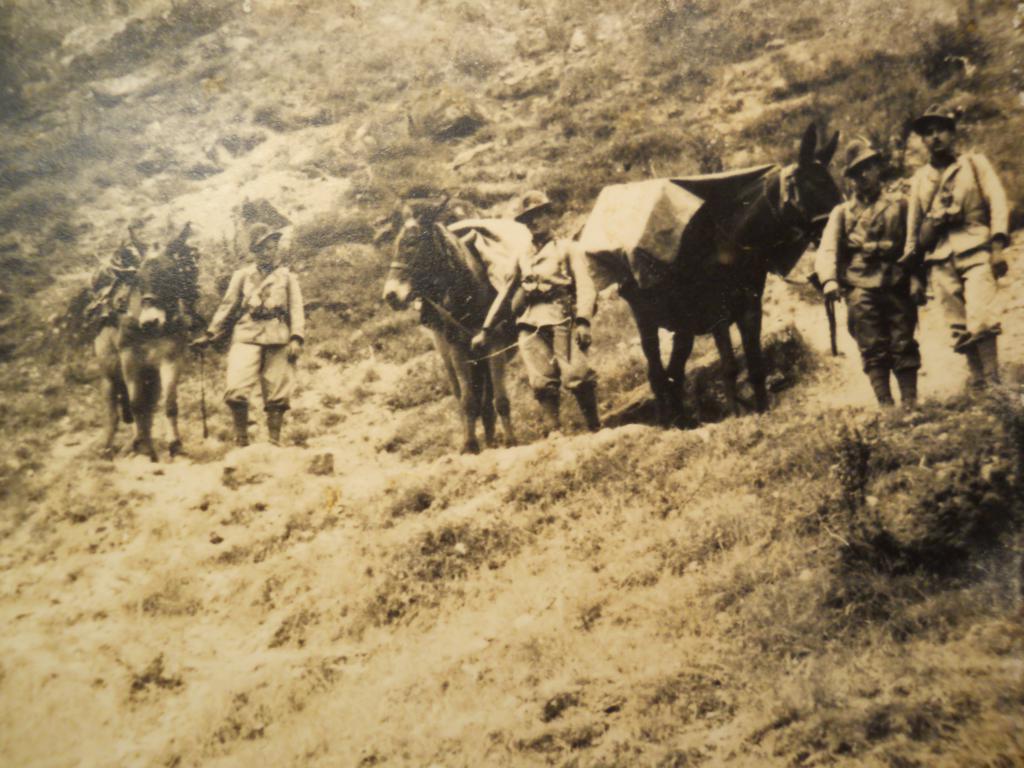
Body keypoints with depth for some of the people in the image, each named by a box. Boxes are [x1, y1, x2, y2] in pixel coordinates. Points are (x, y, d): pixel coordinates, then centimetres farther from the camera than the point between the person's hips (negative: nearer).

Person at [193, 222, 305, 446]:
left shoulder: (287, 276, 15)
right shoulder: (242, 275, 18)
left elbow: (296, 308, 6)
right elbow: (227, 306, 17)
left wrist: (296, 338, -8)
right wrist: (210, 334, 10)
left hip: (278, 339, 0)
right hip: (247, 337, 0)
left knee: (277, 394, -1)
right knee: (236, 391, -15)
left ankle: (274, 441, 7)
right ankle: (241, 440, -5)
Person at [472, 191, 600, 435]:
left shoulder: (568, 248, 13)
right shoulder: (523, 257, 27)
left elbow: (585, 286, -1)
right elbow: (505, 294, 30)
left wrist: (583, 321, -18)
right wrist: (485, 329, 24)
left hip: (562, 320, -4)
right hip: (530, 324, 4)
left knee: (576, 376, -16)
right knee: (542, 382, -8)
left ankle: (595, 430, -6)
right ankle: (552, 433, -4)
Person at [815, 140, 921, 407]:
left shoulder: (898, 205, 14)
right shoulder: (842, 212, 14)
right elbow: (827, 249, 0)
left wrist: (916, 279, -7)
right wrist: (829, 279, -19)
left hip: (897, 289, 0)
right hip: (861, 291, 0)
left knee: (904, 347, 0)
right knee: (874, 352, -3)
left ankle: (910, 403, 5)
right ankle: (885, 406, -2)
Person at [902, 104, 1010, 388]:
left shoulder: (975, 162, 10)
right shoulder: (919, 179, 19)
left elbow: (998, 202, 1)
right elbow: (913, 224, 20)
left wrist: (998, 245, -12)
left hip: (976, 253, -3)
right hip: (941, 261, 3)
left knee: (980, 320, -20)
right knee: (960, 331, 0)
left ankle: (993, 385, -16)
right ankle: (977, 385, 5)